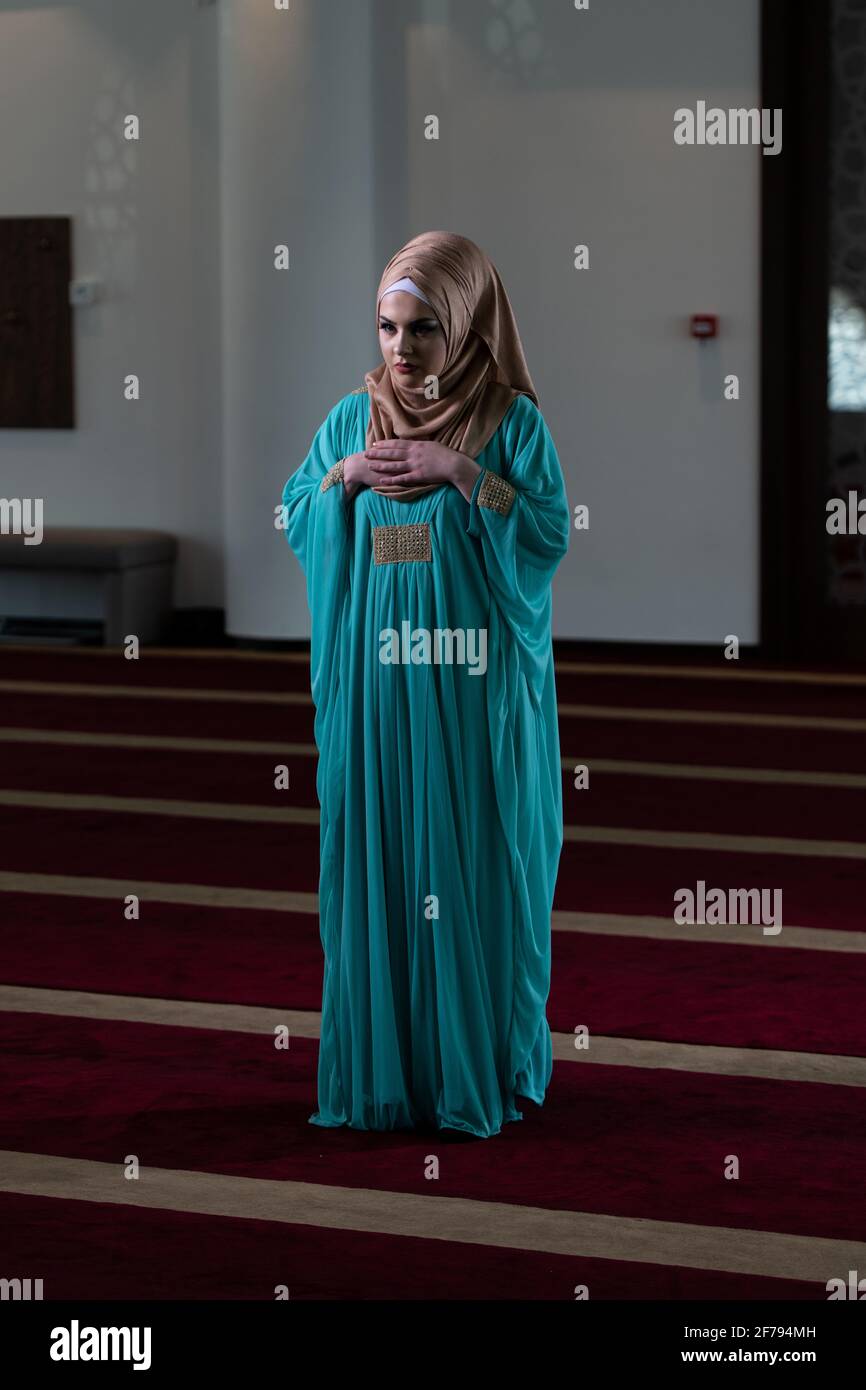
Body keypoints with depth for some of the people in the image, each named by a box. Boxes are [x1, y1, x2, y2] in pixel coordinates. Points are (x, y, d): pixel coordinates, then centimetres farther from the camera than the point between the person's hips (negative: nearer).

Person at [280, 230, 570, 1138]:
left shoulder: (512, 419, -2)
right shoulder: (352, 416, 8)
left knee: (478, 867, 2)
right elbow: (293, 518, 10)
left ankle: (480, 1063, 11)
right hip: (373, 689, 3)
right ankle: (384, 1061, 13)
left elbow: (550, 534, -9)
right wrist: (346, 474, -8)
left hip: (478, 691, -3)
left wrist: (461, 473, -16)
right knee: (377, 862, 5)